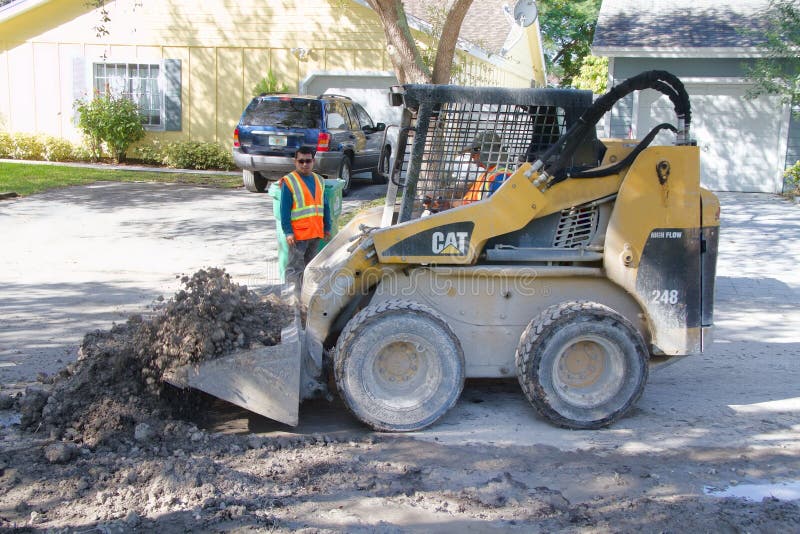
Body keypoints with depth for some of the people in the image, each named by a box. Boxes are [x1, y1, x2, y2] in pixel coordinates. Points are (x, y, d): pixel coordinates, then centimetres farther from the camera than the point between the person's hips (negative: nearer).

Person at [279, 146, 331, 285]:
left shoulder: (319, 180, 13)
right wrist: (288, 232, -15)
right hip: (298, 233, -6)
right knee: (295, 269, -5)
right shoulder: (288, 182, -7)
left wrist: (327, 227, 15)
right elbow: (284, 210, -10)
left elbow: (325, 206, 19)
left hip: (316, 232, 6)